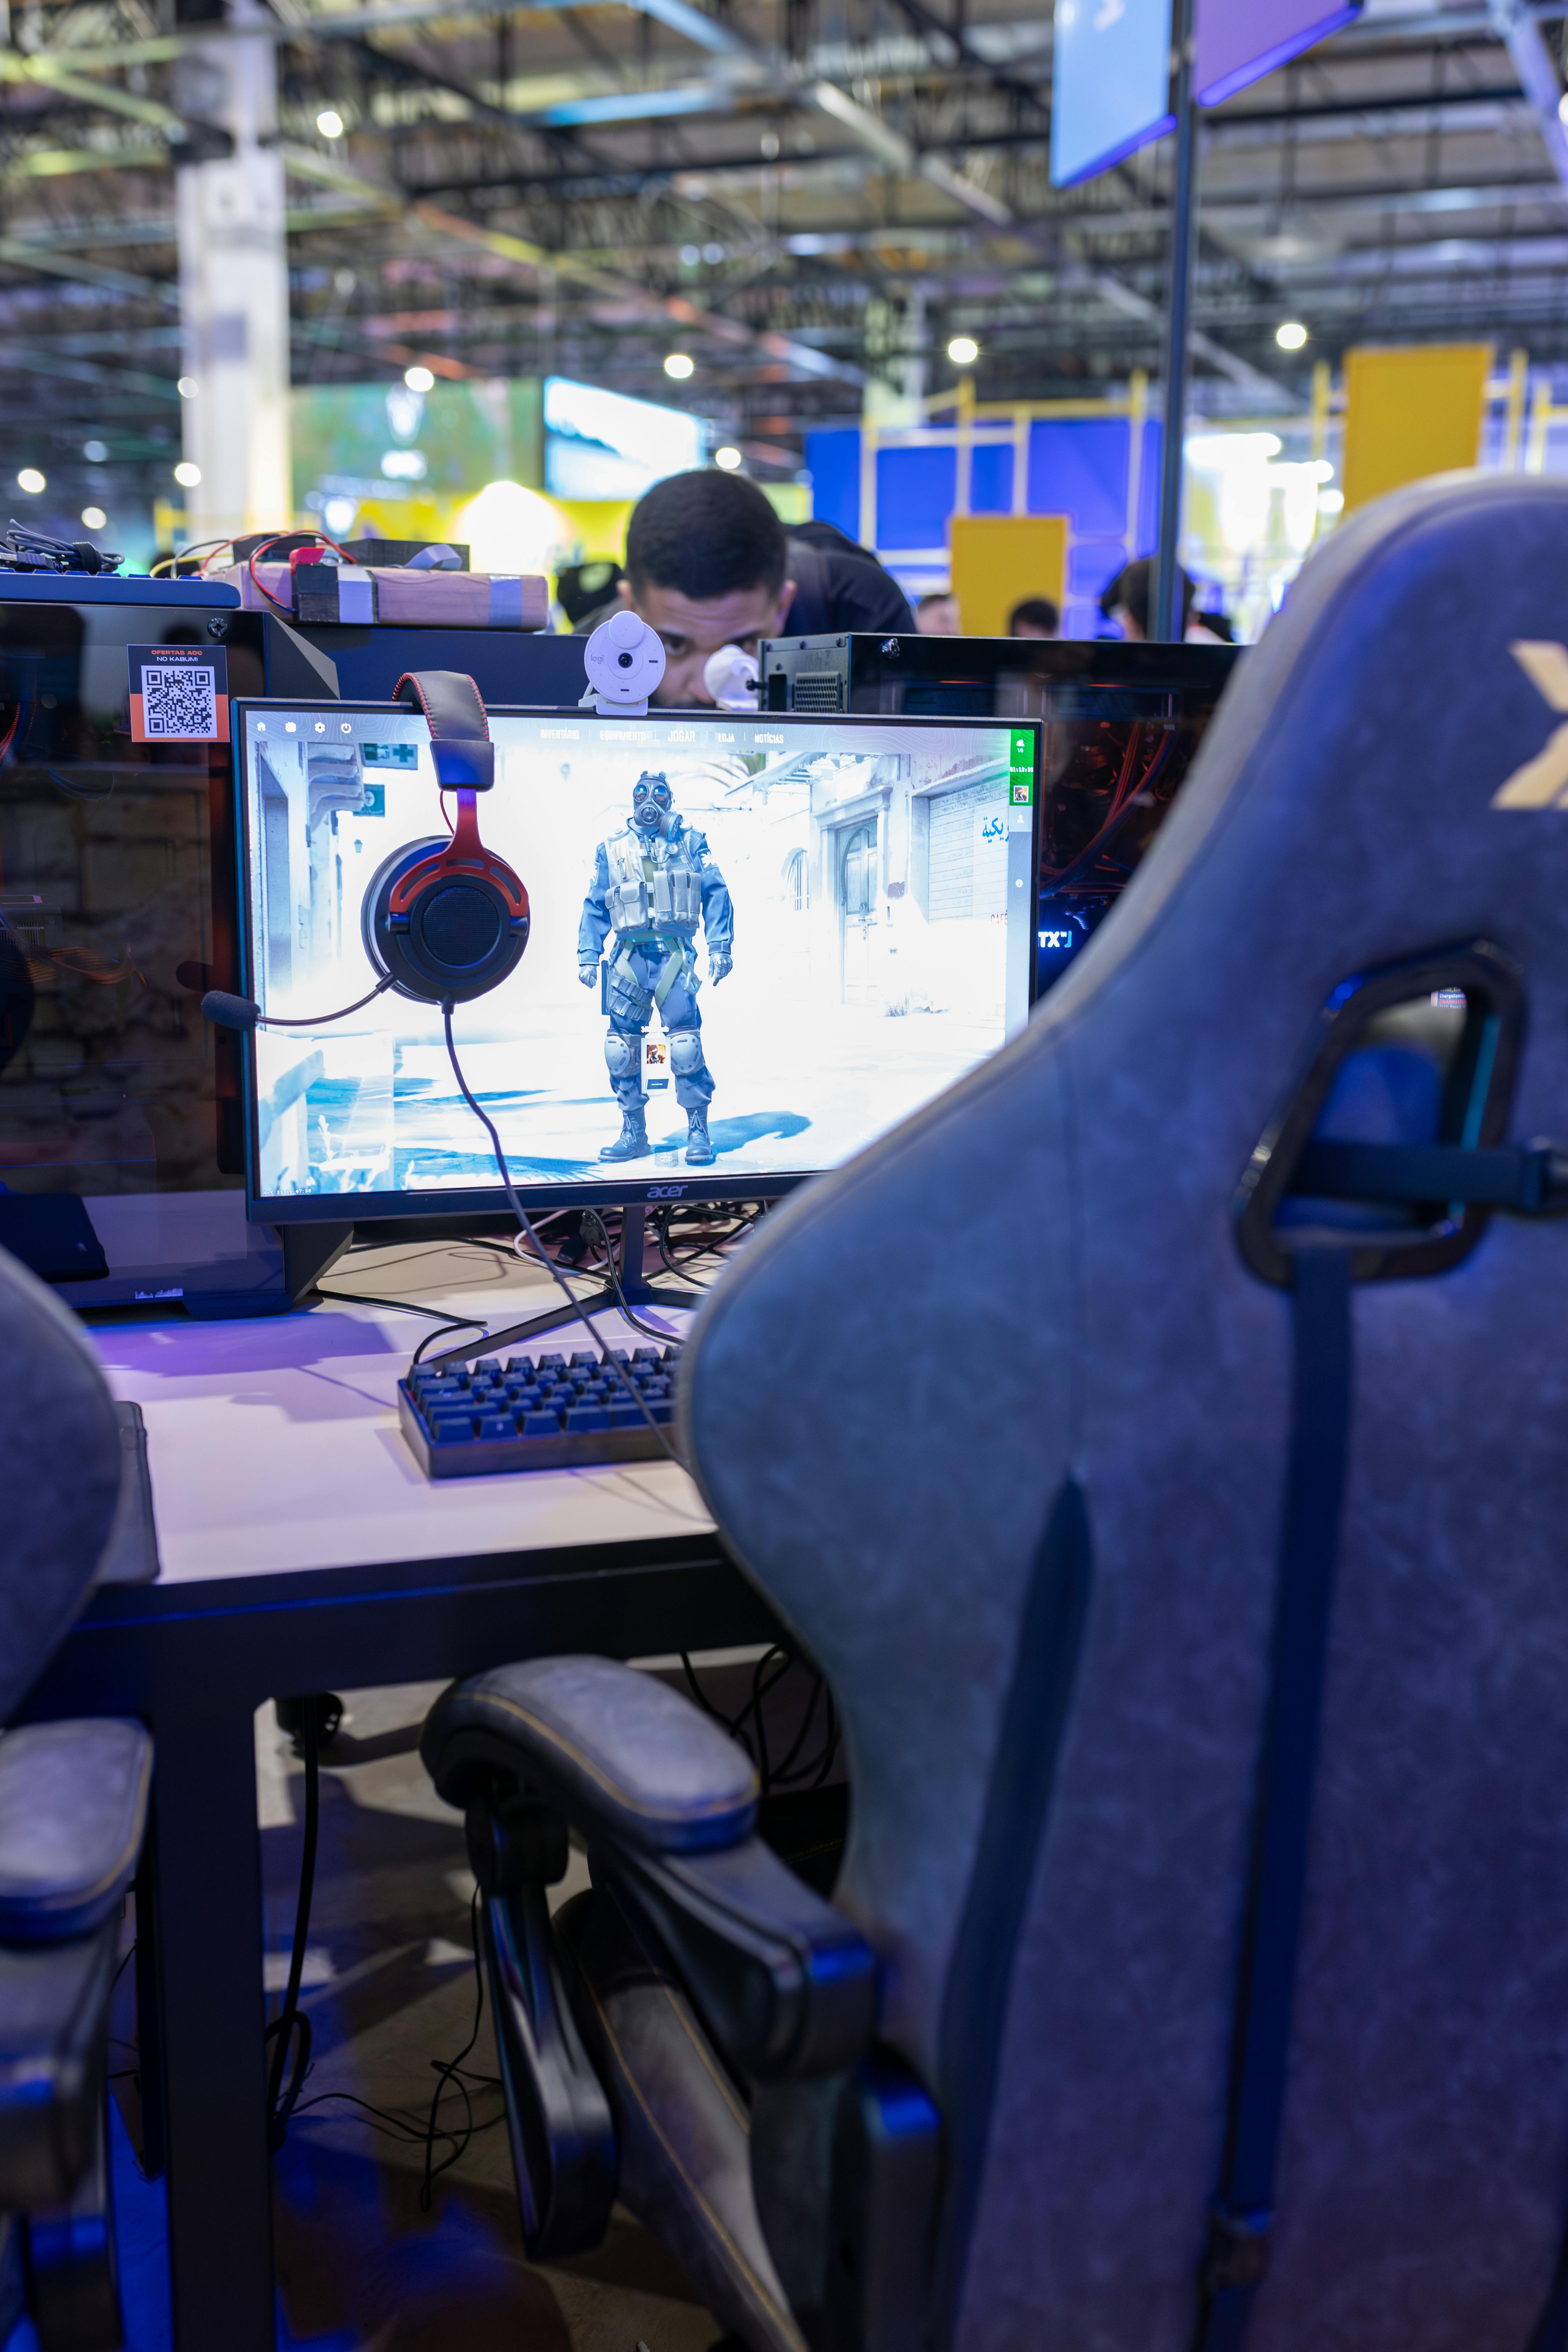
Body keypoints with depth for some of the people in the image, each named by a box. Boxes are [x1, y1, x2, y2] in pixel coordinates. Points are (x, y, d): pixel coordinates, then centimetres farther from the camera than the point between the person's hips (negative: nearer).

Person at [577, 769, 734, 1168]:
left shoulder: (691, 843, 11)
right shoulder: (612, 850, 16)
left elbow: (716, 895, 6)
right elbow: (595, 907, 17)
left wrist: (719, 947, -3)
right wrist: (588, 956, 8)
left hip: (675, 955, -3)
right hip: (629, 958, 3)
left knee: (685, 1045, -13)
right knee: (621, 1048, 0)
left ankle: (698, 1131, -5)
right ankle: (634, 1133, 11)